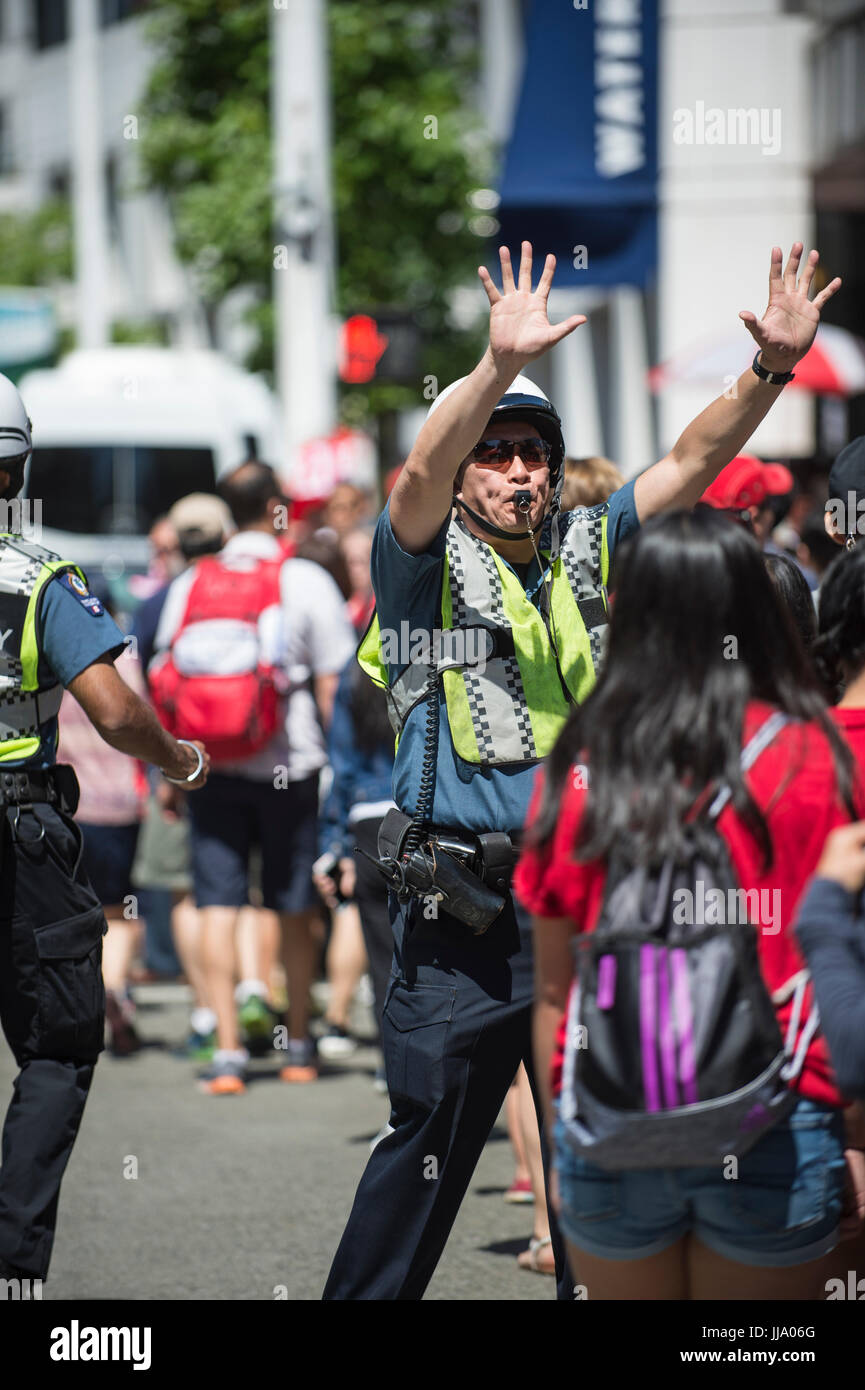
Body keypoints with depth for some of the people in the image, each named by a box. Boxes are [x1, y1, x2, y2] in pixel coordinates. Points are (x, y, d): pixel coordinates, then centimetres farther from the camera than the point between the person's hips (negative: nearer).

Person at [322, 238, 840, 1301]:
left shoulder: (586, 550, 11)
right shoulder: (426, 561, -4)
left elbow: (689, 463, 4)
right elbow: (422, 473, -23)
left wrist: (771, 370, -12)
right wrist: (502, 363, -39)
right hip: (466, 907, -5)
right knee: (429, 1142, -2)